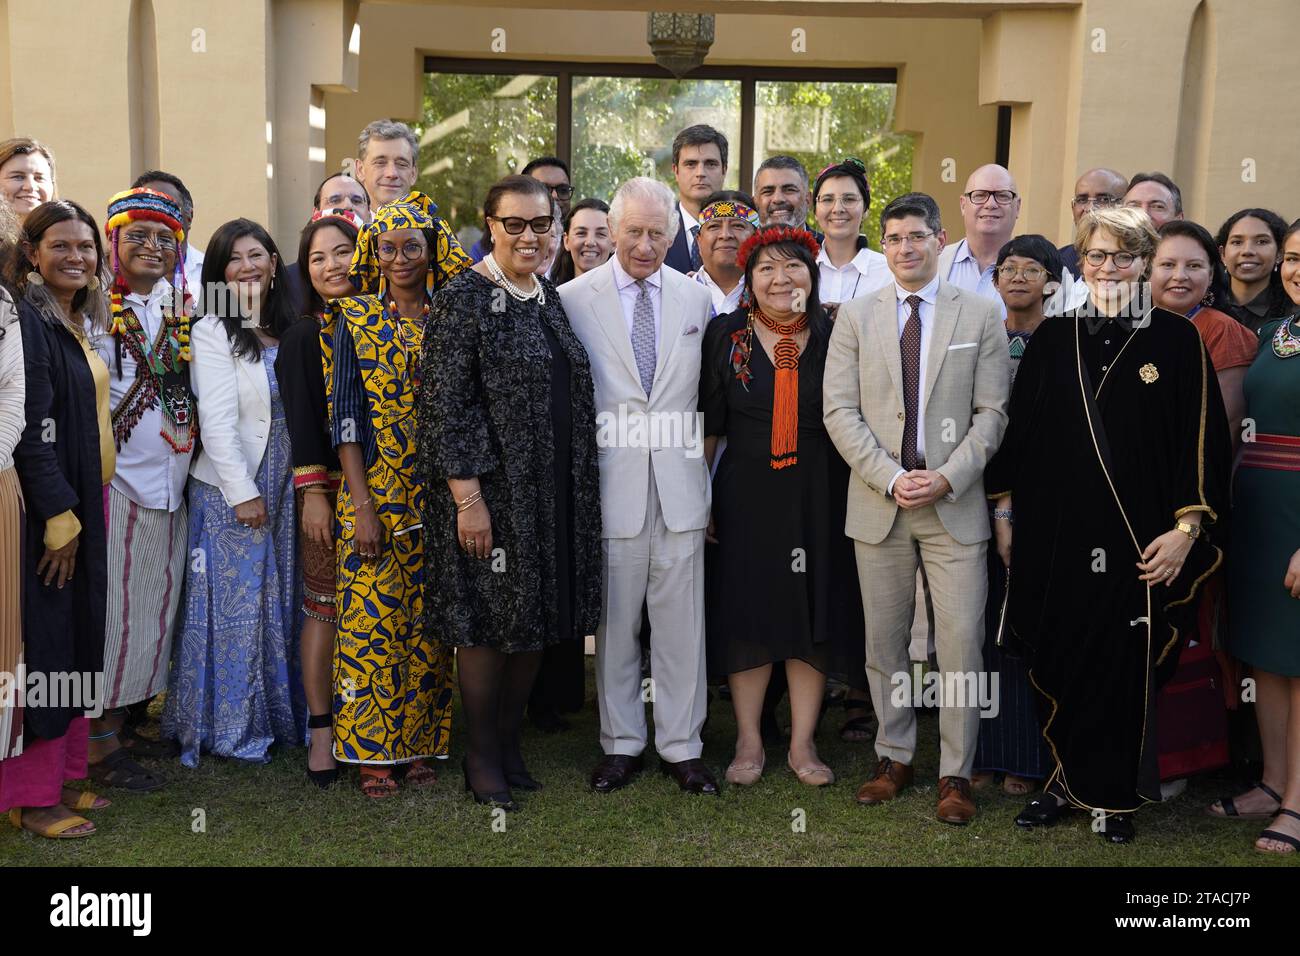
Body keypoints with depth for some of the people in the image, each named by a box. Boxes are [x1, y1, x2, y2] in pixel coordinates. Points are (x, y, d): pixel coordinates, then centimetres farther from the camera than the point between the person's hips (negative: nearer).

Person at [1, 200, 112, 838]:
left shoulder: (81, 323, 13)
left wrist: (80, 512, 14)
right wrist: (59, 516, -19)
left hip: (82, 502, 9)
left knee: (78, 638, 13)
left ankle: (64, 773, 24)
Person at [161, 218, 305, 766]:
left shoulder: (288, 328, 9)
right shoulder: (213, 331, -8)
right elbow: (217, 420, -13)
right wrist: (243, 493, -16)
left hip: (283, 486, 5)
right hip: (232, 491, -5)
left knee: (280, 602, 10)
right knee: (236, 605, 0)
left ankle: (279, 715, 21)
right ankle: (230, 727, 12)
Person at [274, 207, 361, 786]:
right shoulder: (303, 336, 2)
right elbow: (301, 419, -4)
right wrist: (314, 492, -12)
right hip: (329, 484, -3)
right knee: (324, 606, 0)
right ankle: (321, 730, 9)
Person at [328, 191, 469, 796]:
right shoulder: (356, 319, 1)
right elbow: (345, 417, -3)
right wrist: (362, 505, -11)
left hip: (438, 496, 2)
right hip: (374, 492, -2)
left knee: (429, 624, 7)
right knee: (371, 619, 0)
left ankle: (420, 745, 19)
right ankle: (372, 753, 12)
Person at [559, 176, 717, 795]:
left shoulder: (695, 298, 8)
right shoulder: (574, 299, 0)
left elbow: (705, 393, 14)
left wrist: (704, 467, 8)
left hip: (679, 484, 2)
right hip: (611, 484, -2)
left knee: (681, 622, 6)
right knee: (614, 623, 8)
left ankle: (681, 745, 19)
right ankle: (621, 744, 22)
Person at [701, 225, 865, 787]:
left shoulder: (833, 337, 2)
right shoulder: (725, 335, 1)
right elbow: (707, 424, 3)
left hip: (818, 495, 1)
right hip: (747, 493, 0)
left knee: (815, 614, 5)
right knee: (747, 615, 4)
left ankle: (802, 743, 18)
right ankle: (749, 742, 18)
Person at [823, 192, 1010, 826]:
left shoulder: (980, 315, 4)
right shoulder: (856, 316, 6)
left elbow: (992, 411, 1)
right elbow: (839, 410, 0)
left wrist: (947, 478, -12)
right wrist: (891, 478, -11)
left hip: (955, 504, -1)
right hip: (878, 503, 1)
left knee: (960, 645, -2)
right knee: (884, 642, 9)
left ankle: (955, 774, 11)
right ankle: (894, 757, 24)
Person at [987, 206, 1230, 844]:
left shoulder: (1177, 339, 0)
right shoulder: (1052, 338, 8)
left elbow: (1201, 436, -2)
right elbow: (1018, 429, 10)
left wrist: (1186, 528, -9)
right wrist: (1004, 512, 8)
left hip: (1140, 539, -2)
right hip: (1056, 535, 2)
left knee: (1127, 668, 4)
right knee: (1058, 663, 7)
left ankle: (1113, 796, 22)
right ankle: (1068, 781, 25)